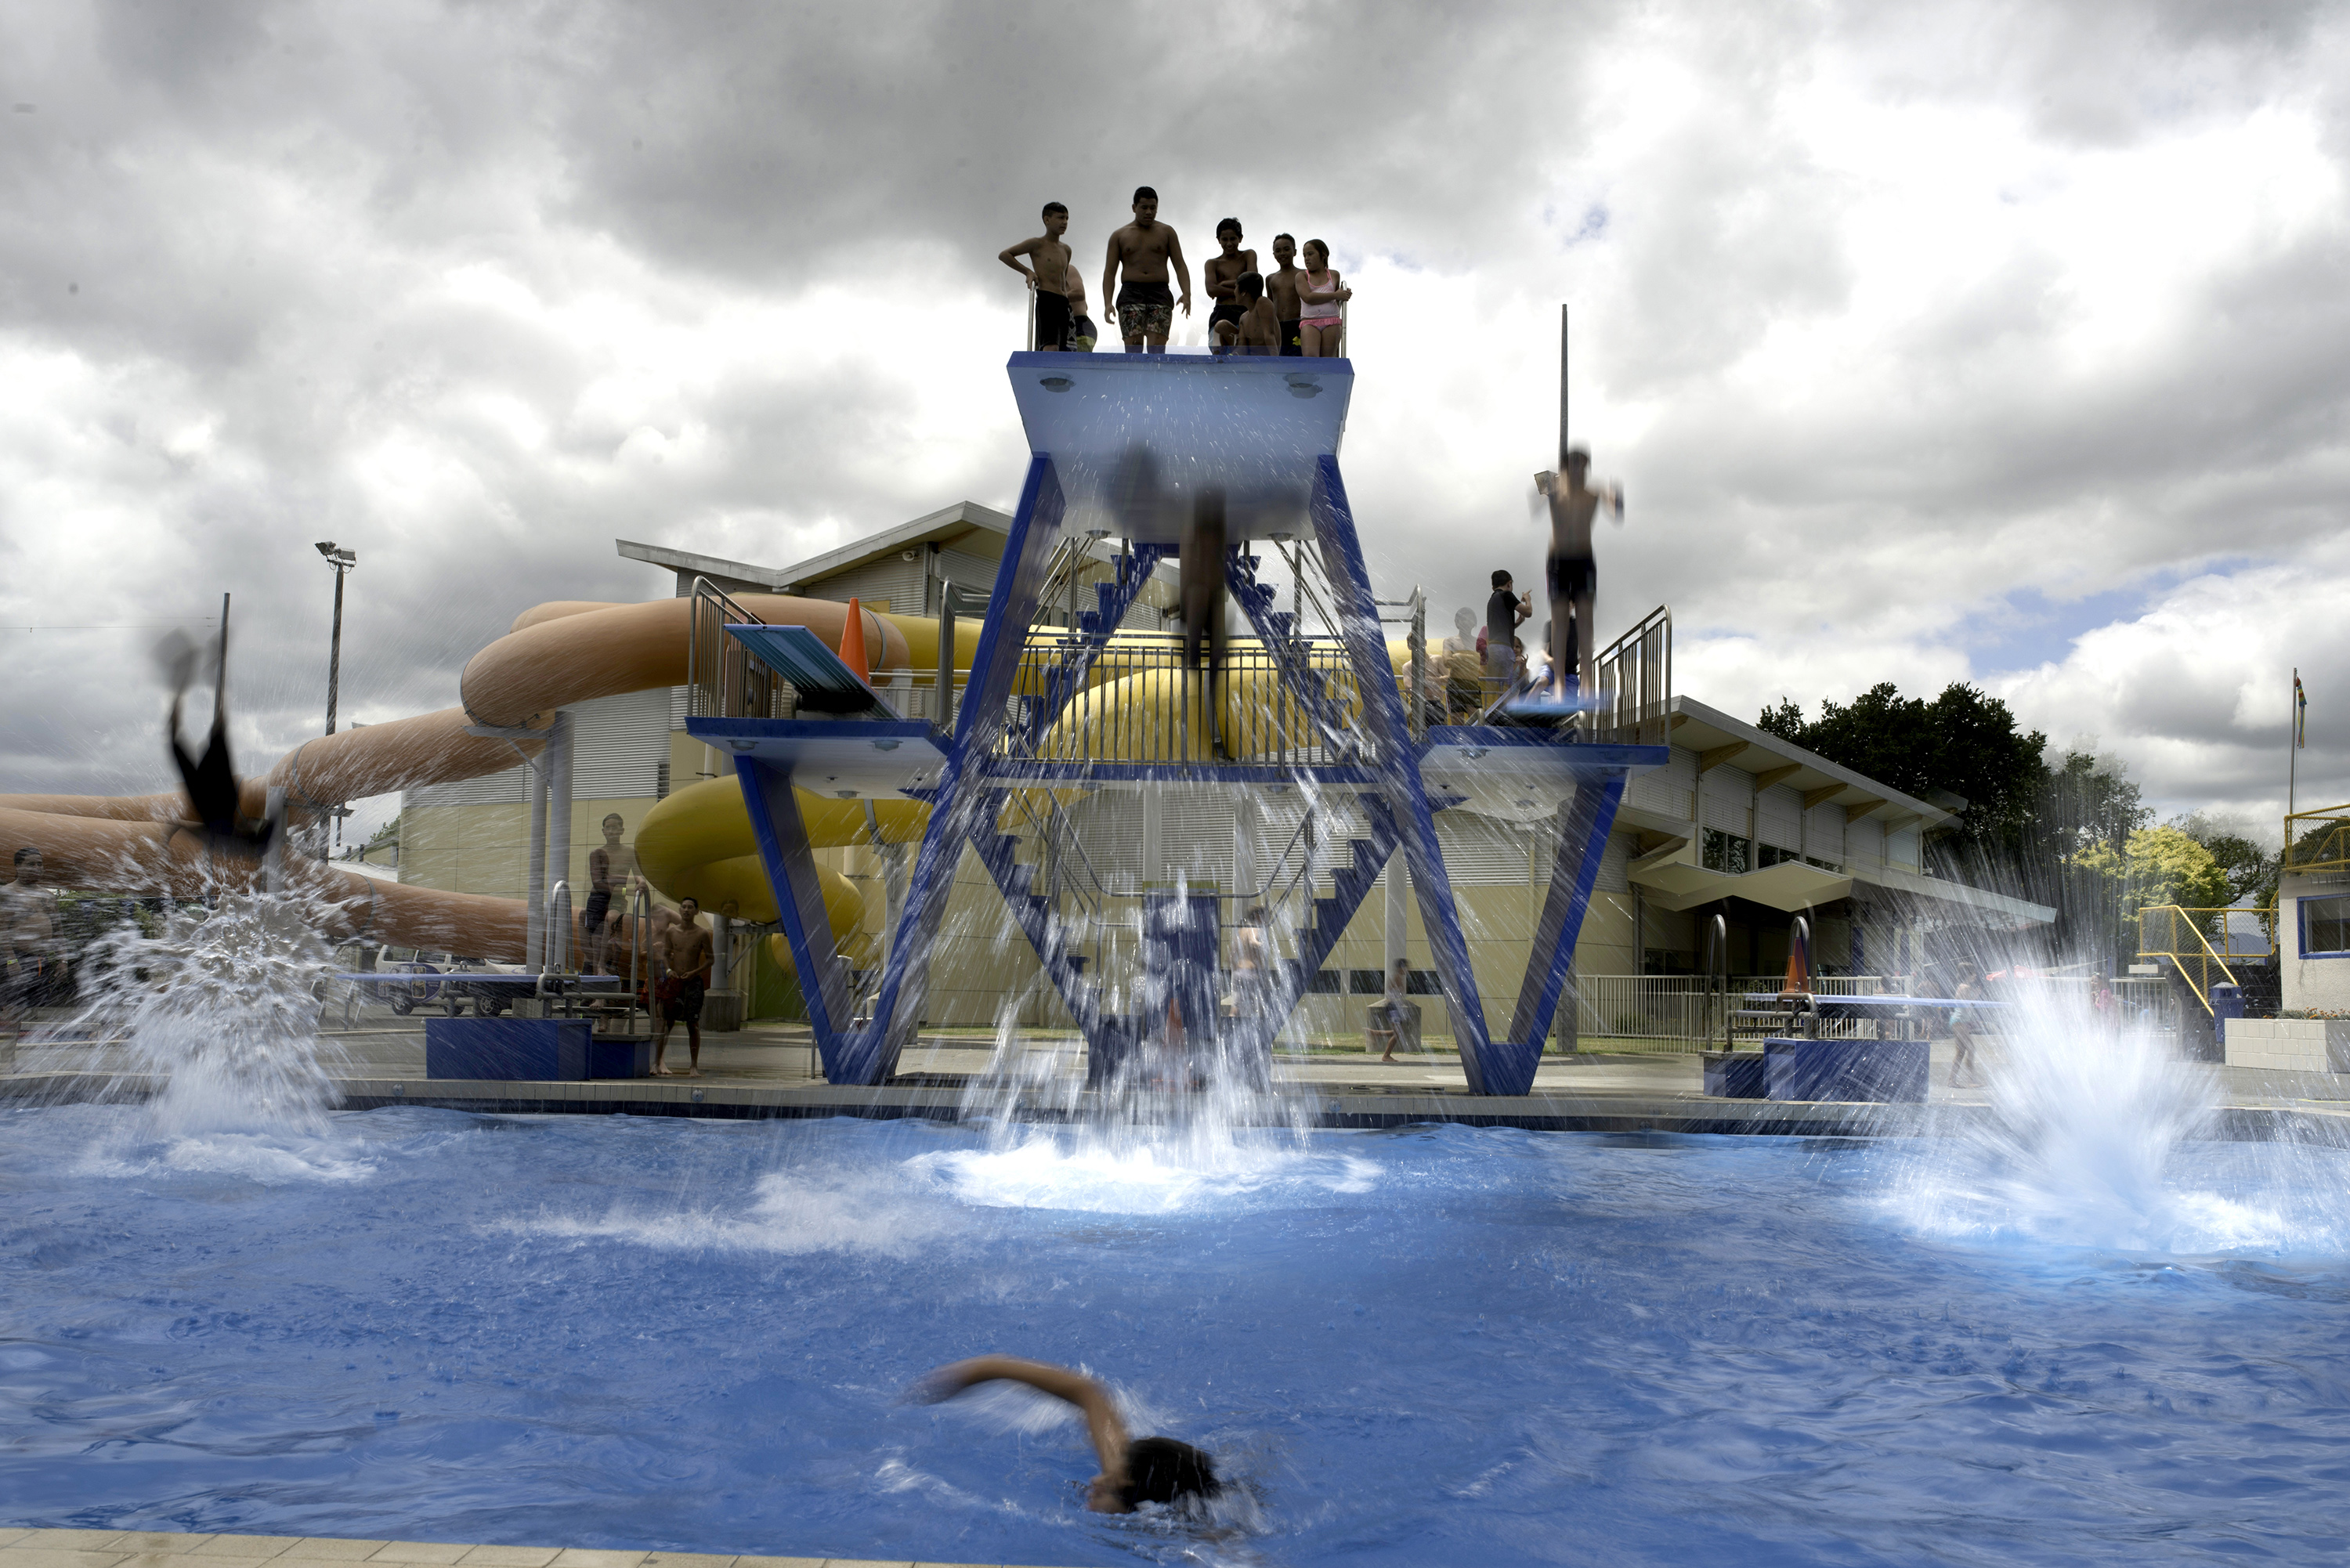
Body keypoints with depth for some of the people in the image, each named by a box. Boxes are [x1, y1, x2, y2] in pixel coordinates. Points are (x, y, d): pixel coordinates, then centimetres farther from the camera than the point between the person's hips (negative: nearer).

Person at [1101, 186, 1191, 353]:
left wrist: (1186, 294, -9)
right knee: (1133, 347, -13)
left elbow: (1180, 266, 9)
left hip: (1160, 294, 0)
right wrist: (1108, 302, -5)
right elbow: (1110, 271, 10)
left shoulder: (1167, 233, 15)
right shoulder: (1119, 236, 15)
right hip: (1131, 294, 0)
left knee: (1157, 349, -15)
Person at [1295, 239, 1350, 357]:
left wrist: (1343, 296, 5)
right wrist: (1334, 295, -9)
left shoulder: (1334, 275, 17)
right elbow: (1308, 297, -9)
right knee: (1310, 357, -22)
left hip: (1332, 322, 2)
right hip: (1309, 322, -2)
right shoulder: (1302, 276, 9)